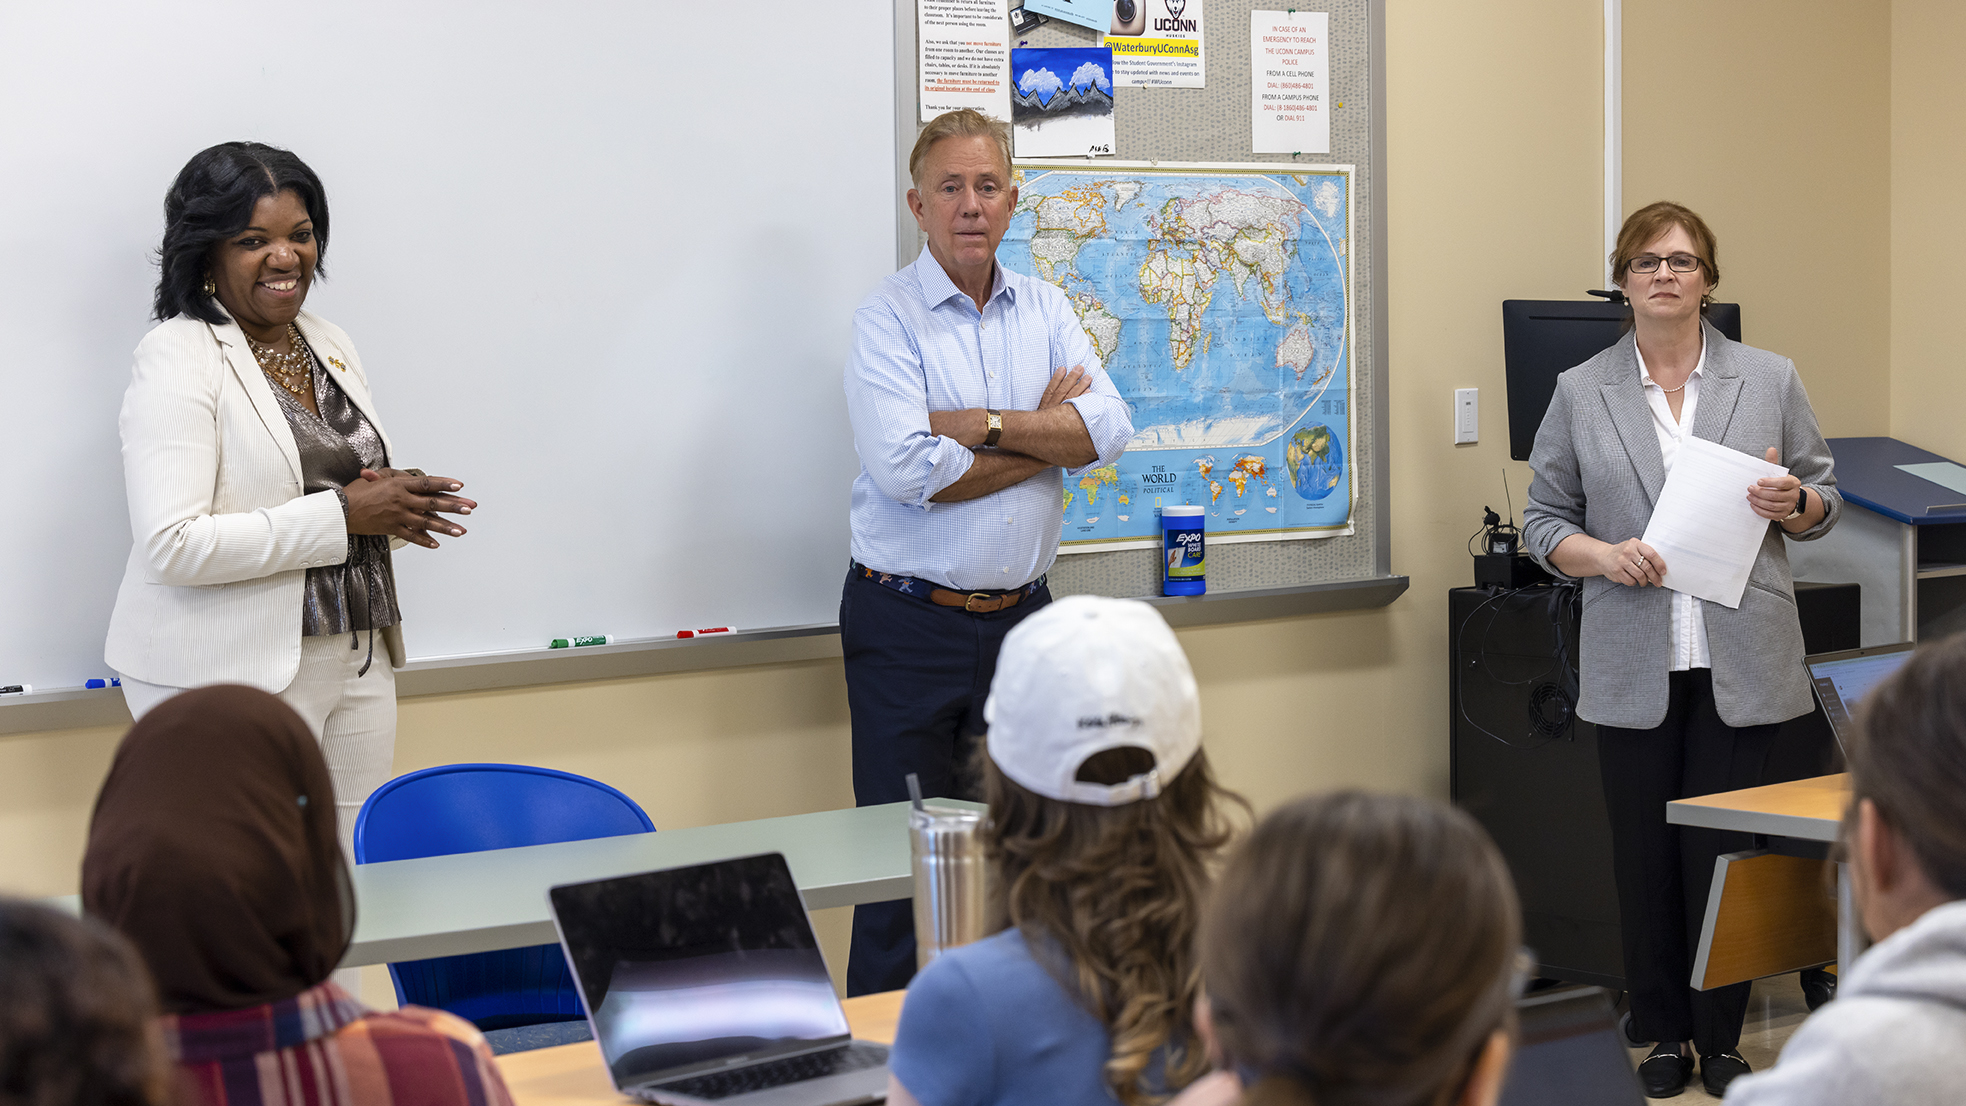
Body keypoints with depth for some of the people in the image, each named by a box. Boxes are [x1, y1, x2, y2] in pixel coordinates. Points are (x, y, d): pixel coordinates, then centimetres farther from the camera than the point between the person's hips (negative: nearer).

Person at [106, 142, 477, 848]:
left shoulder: (330, 345, 12)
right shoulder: (177, 358, -12)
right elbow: (171, 546, -21)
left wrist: (389, 502, -1)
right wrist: (343, 513, -19)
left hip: (353, 656, 7)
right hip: (229, 674, -7)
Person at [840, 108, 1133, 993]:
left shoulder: (1045, 311, 9)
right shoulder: (887, 319, -7)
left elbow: (1108, 429, -5)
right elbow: (906, 469, -21)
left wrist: (981, 425, -15)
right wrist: (1043, 434, -9)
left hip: (1019, 615, 5)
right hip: (909, 623, -5)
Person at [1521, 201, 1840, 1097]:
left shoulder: (1769, 380, 6)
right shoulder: (1580, 393, 6)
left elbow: (1823, 503, 11)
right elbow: (1543, 520, 7)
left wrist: (1792, 504, -11)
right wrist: (1601, 555, -12)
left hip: (1740, 660, 0)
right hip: (1634, 664, 1)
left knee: (1724, 848, 2)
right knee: (1645, 853, 6)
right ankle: (1663, 1031, 20)